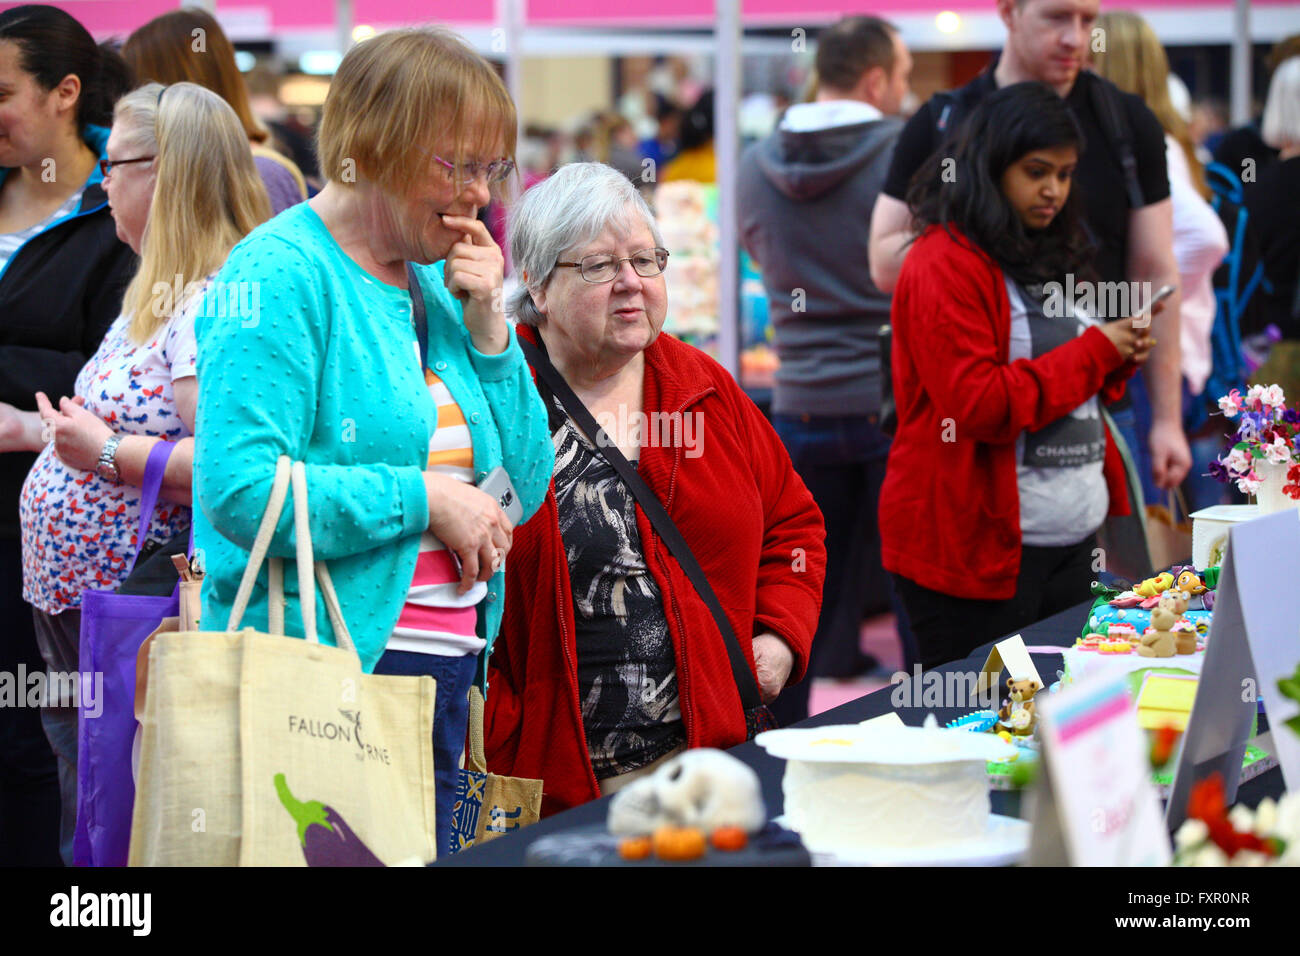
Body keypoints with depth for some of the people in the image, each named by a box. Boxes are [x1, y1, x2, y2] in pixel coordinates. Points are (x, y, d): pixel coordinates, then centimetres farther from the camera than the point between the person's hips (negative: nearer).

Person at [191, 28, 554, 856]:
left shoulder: (438, 286, 14)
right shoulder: (282, 275, -11)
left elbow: (524, 488, 14)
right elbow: (239, 491, -22)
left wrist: (487, 326, 3)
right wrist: (419, 497, -17)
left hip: (444, 679, 8)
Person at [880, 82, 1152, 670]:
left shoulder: (1048, 257, 16)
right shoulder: (944, 266, -12)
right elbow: (977, 405, -21)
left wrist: (1118, 361, 6)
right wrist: (1094, 351, -14)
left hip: (1071, 539, 9)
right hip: (978, 548, -9)